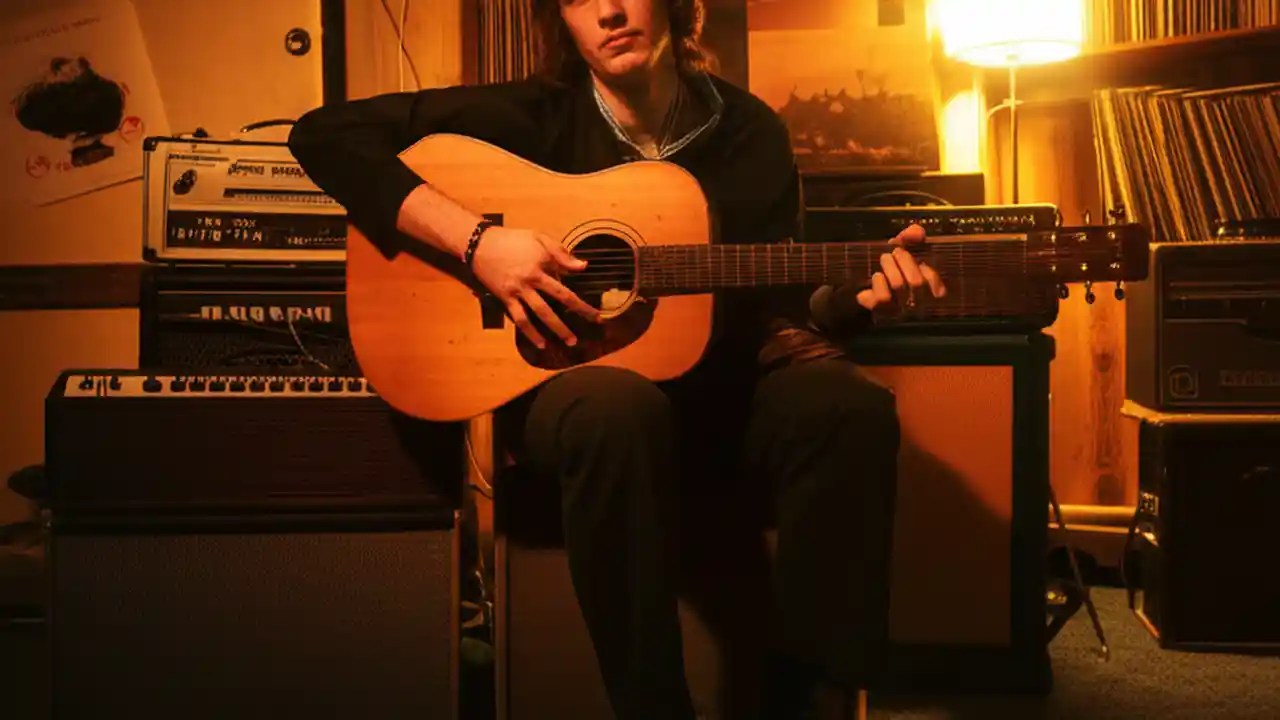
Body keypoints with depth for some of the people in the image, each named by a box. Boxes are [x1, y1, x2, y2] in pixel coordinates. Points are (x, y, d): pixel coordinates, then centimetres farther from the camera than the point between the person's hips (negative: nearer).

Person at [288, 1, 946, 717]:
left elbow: (774, 302, 9)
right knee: (619, 405, -39)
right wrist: (476, 239, -19)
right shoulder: (534, 116, -4)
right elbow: (326, 132, -8)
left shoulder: (751, 130, 5)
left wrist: (854, 296, -13)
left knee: (848, 404, -27)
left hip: (718, 391, 3)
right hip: (562, 382, -3)